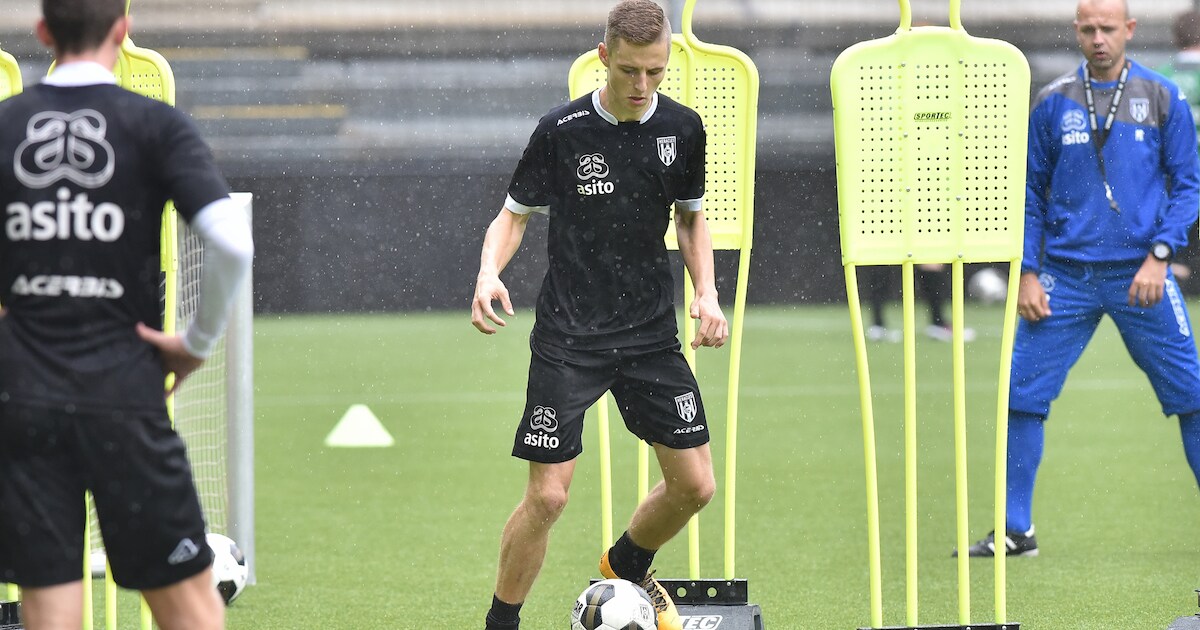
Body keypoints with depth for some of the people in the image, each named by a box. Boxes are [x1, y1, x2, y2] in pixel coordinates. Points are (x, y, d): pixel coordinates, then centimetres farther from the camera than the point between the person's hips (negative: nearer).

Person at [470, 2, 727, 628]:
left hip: (652, 334, 4)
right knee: (547, 495, -11)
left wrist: (707, 294, 1)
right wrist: (489, 273, -20)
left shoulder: (682, 129, 1)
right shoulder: (562, 130, -10)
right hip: (568, 336, -4)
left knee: (694, 485, 3)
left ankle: (627, 566, 34)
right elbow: (514, 214, 0)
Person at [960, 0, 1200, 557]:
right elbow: (1029, 192, 11)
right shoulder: (1053, 103, 7)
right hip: (1064, 276, 2)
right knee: (1022, 395, -2)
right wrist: (1026, 272, 2)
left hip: (1140, 276, -2)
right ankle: (1015, 530, 8)